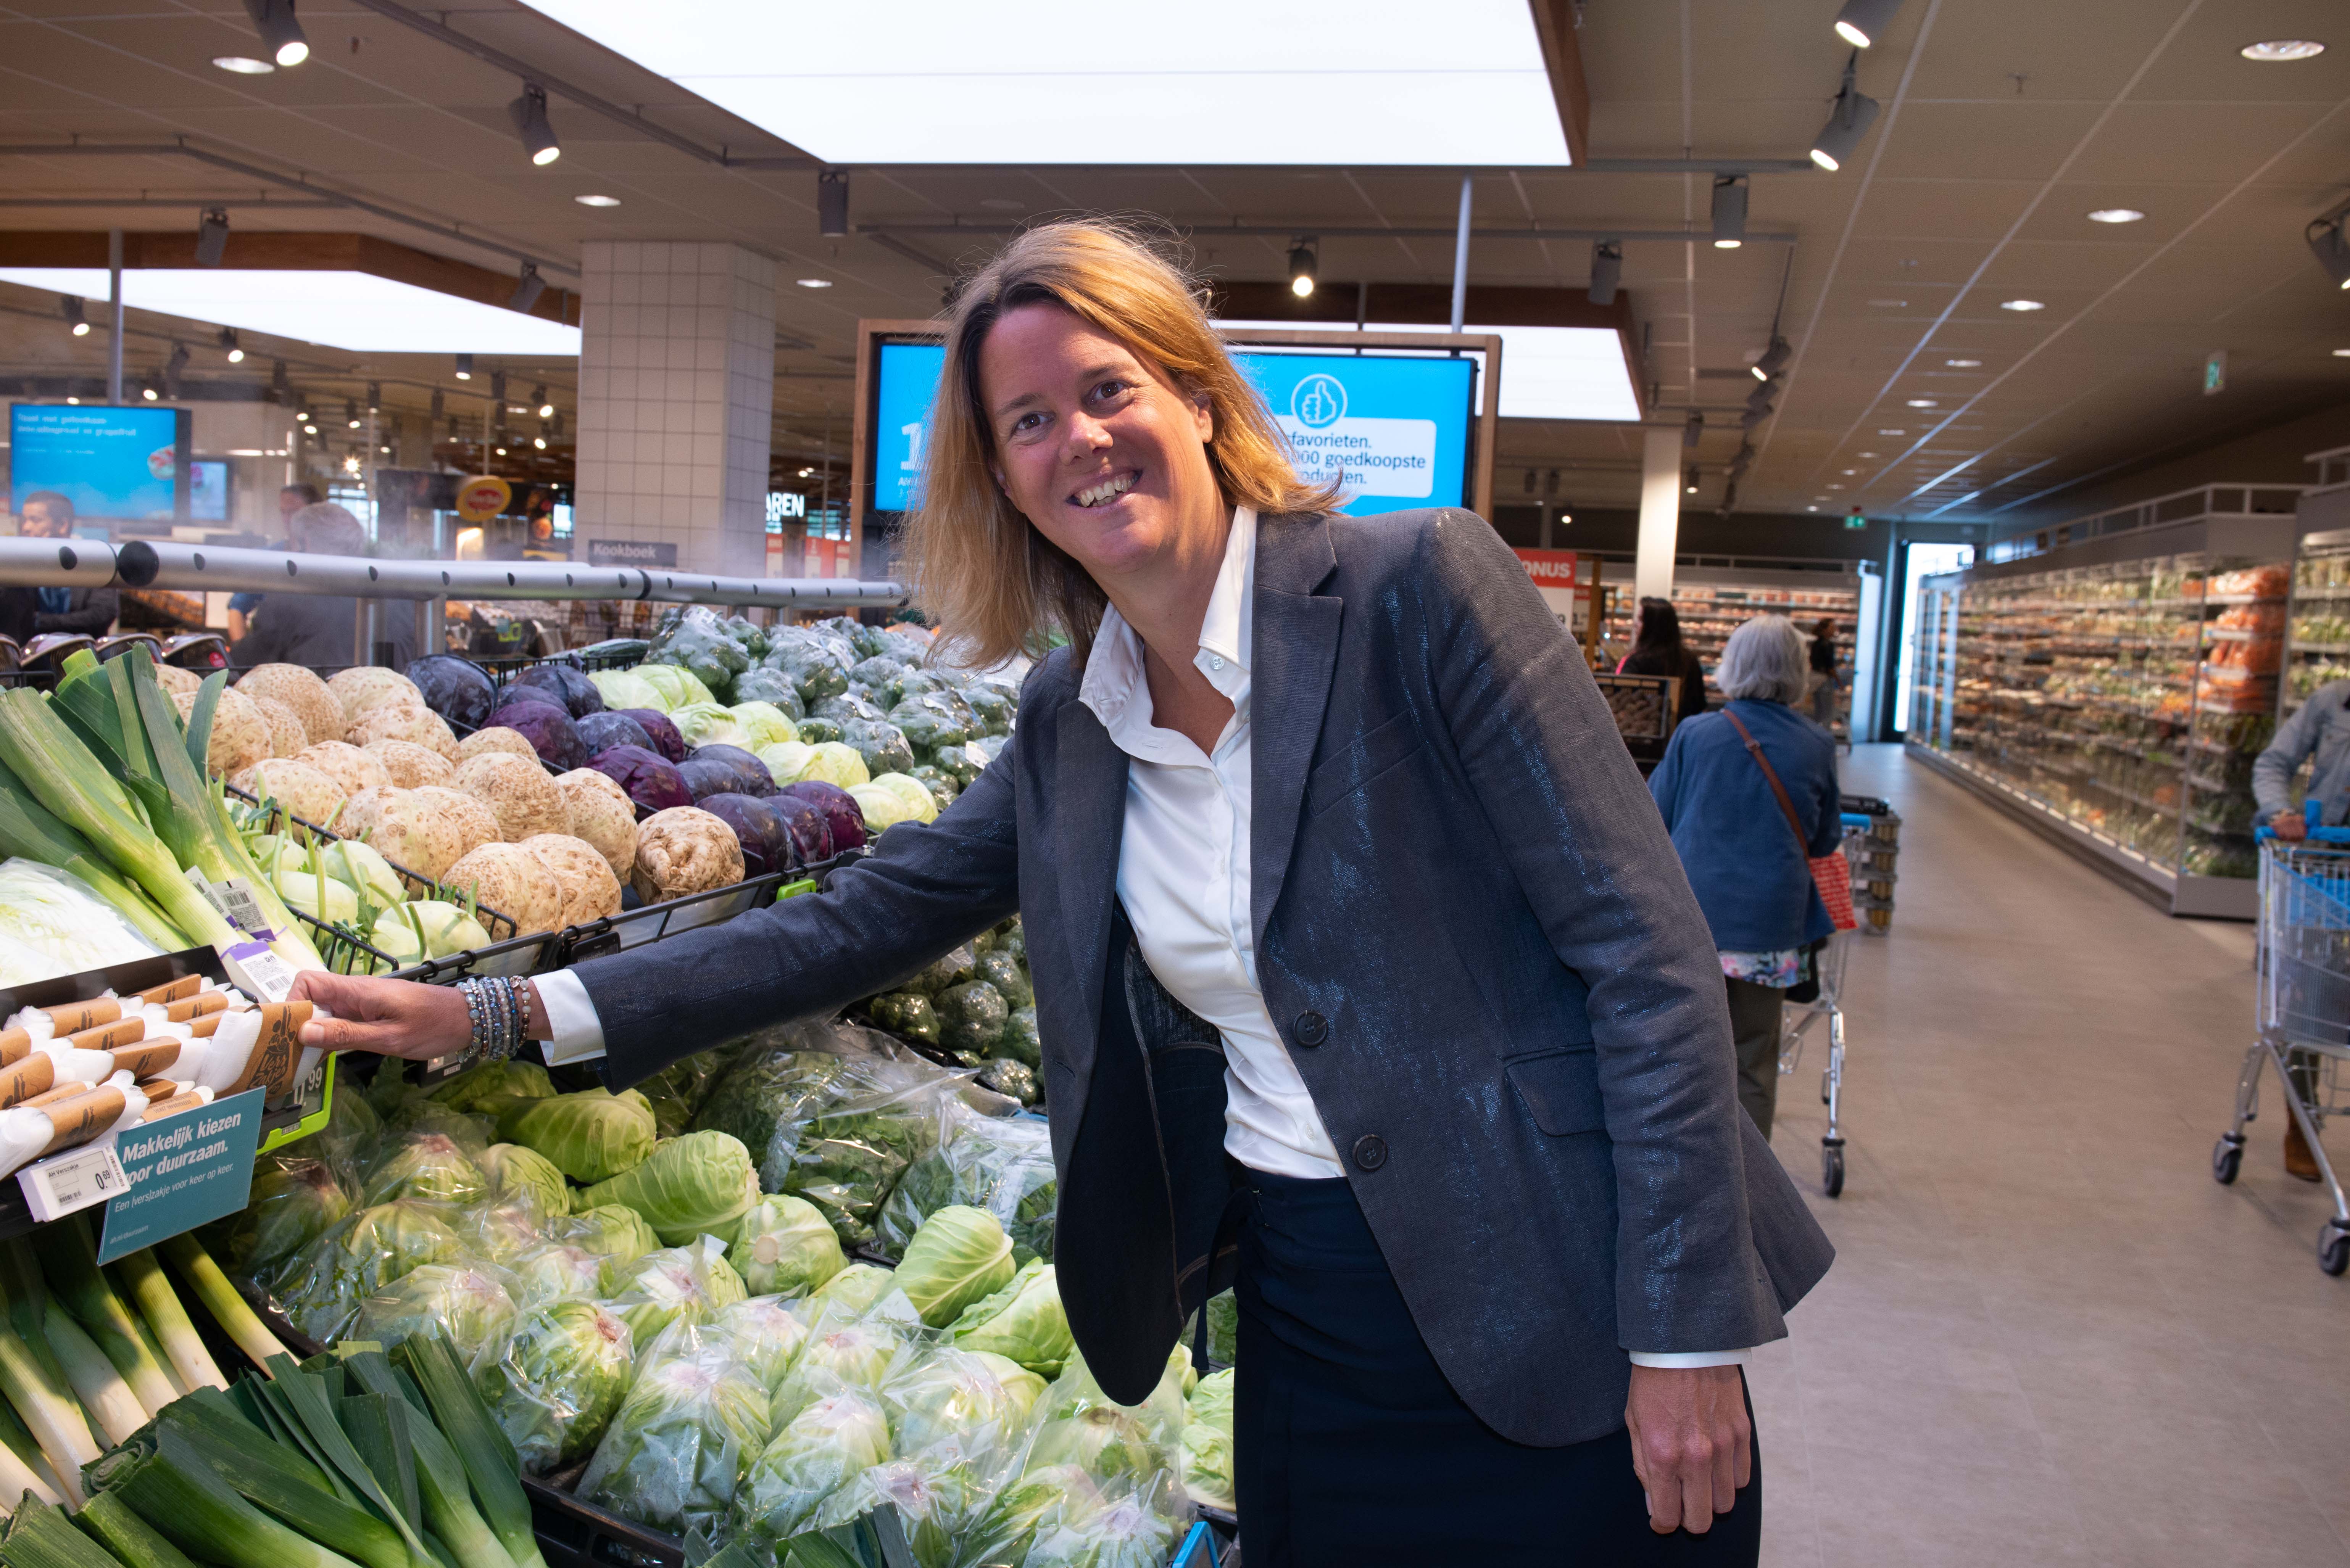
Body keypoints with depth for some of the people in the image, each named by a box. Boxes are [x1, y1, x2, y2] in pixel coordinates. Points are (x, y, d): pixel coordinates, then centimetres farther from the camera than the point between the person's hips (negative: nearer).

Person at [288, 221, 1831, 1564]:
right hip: (1306, 1319, 5)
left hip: (1555, 1319, -5)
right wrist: (495, 1014, 4)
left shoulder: (1419, 586, -14)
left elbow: (1646, 951, -14)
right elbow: (864, 918, 8)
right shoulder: (1070, 720, 4)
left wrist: (1689, 1339, -15)